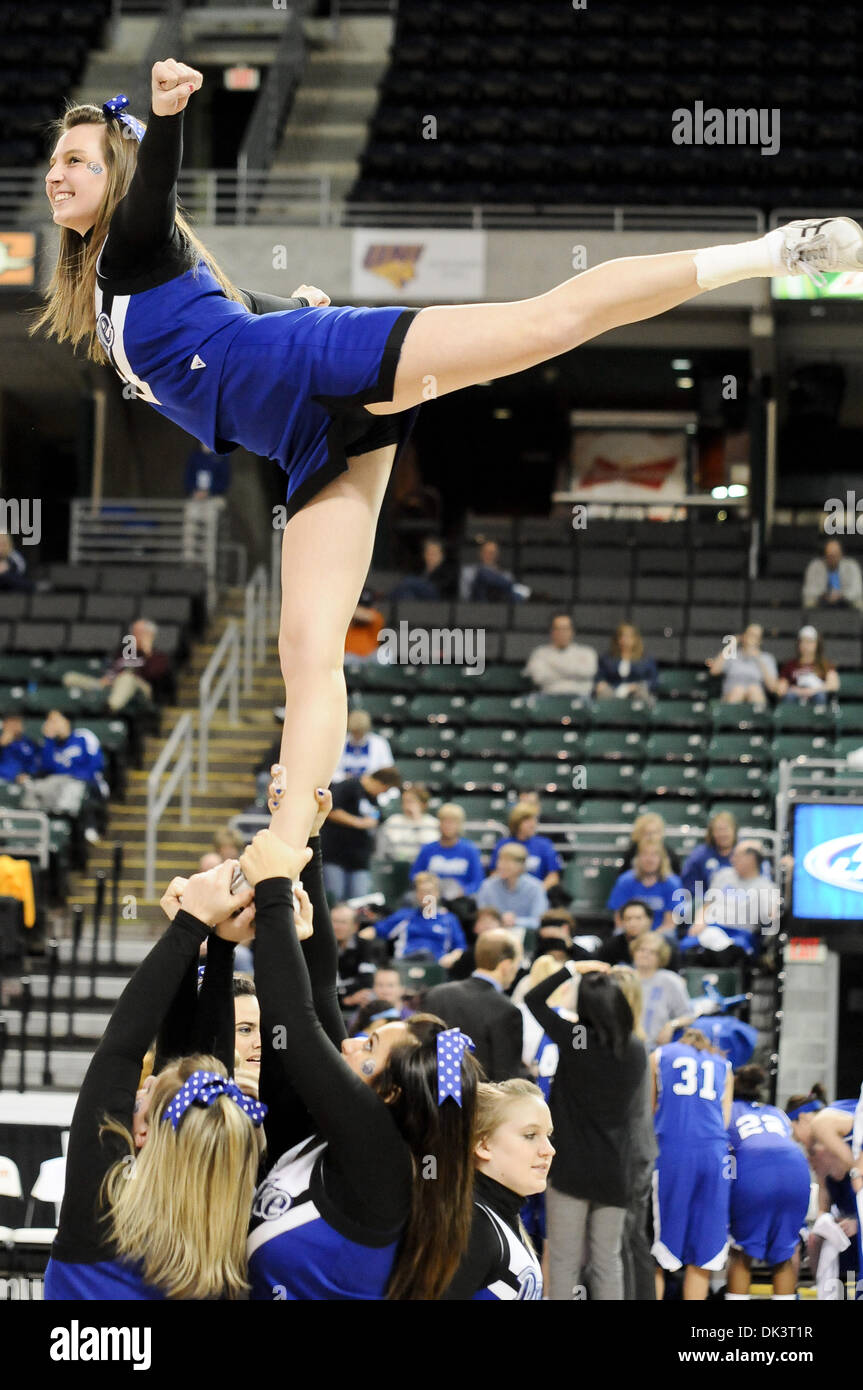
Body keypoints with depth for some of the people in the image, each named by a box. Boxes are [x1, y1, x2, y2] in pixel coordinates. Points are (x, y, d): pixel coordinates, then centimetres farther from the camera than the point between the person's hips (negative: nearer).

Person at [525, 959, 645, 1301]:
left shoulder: (574, 1040, -11)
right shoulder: (636, 1050, 2)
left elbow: (533, 1000, 0)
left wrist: (573, 968, 5)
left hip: (571, 1167, -4)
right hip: (614, 1170, 4)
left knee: (564, 1261, 0)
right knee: (608, 1261, 9)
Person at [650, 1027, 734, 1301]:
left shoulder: (659, 1056, 18)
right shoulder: (723, 1066, 23)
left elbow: (648, 1111, 18)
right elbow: (725, 1120, 15)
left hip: (670, 1151, -2)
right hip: (714, 1153, 2)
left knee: (655, 1249, 2)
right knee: (702, 1248, 6)